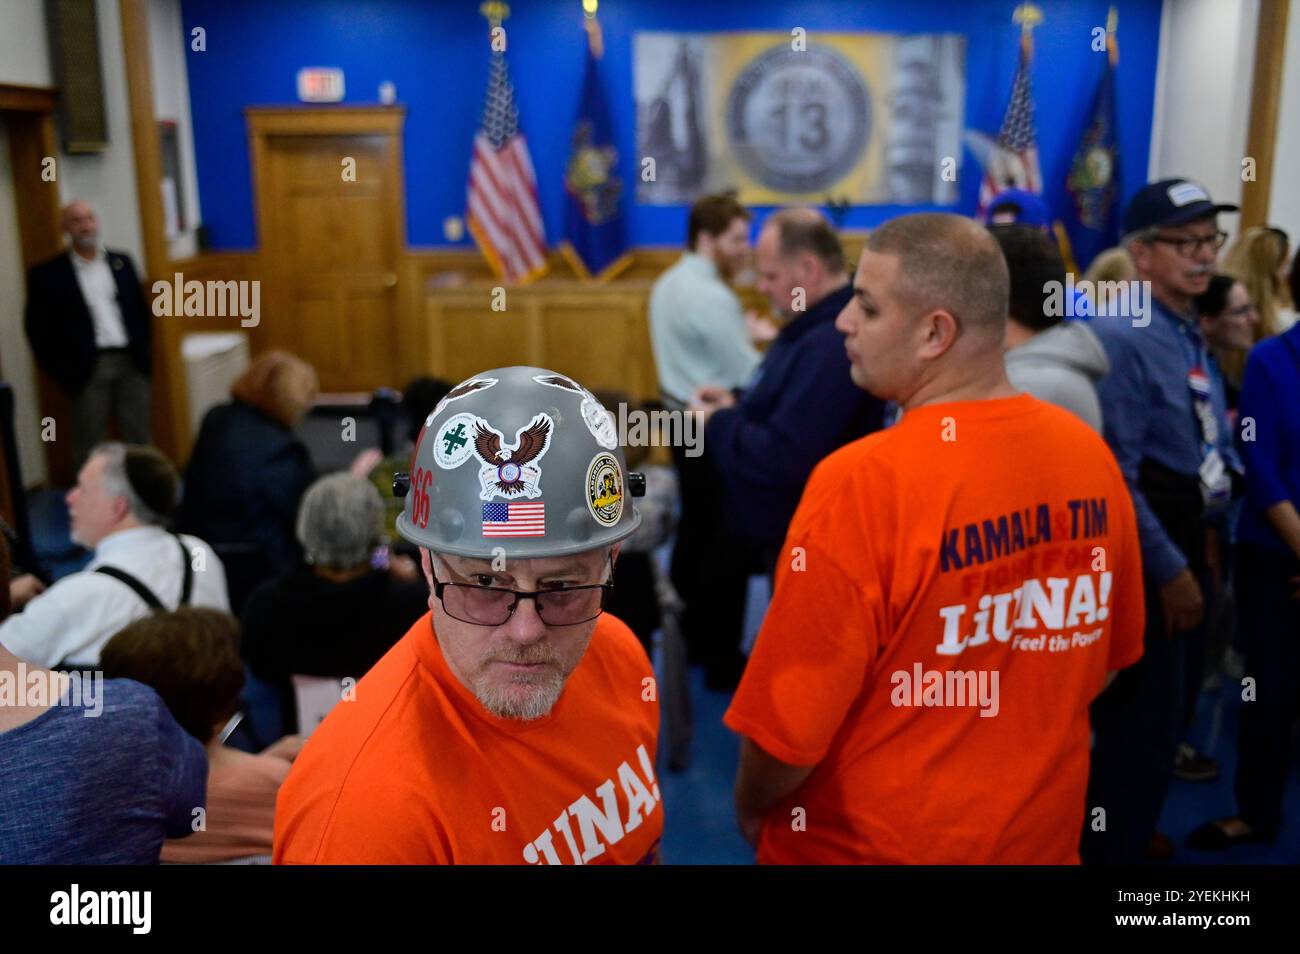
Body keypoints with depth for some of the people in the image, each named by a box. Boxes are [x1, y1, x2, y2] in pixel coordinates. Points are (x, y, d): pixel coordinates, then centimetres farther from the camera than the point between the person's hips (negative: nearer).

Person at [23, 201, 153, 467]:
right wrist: (61, 371, -5)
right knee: (89, 447, 3)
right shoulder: (47, 274, -1)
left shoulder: (121, 261, 11)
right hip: (88, 368, -3)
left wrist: (144, 353, 8)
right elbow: (37, 327, 0)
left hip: (131, 363, 3)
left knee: (140, 440, 8)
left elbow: (140, 310, 16)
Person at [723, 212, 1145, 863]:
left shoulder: (862, 481, -27)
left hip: (875, 843, -5)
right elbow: (1106, 657, 5)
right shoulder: (1090, 454, -8)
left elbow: (791, 724, -21)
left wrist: (751, 812, -2)